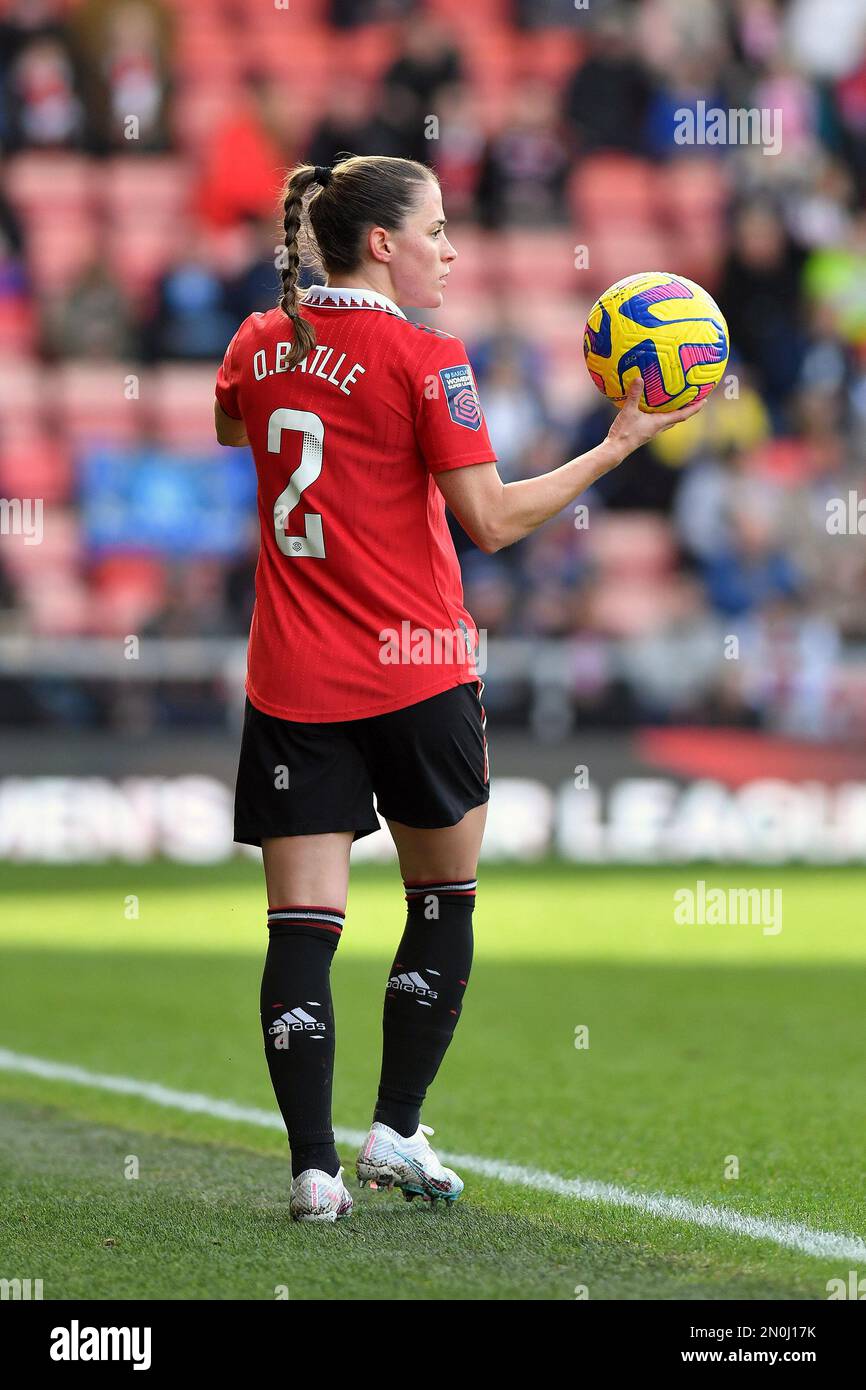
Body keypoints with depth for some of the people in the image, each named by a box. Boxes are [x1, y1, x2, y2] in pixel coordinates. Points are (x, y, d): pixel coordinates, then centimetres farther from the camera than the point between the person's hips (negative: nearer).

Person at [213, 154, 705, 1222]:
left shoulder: (258, 344, 6)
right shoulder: (423, 358, -11)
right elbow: (490, 521, -14)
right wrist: (618, 445, -8)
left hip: (292, 683, 4)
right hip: (416, 673, -4)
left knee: (302, 923, 0)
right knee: (444, 901, 16)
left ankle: (314, 1167, -4)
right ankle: (396, 1132, 16)